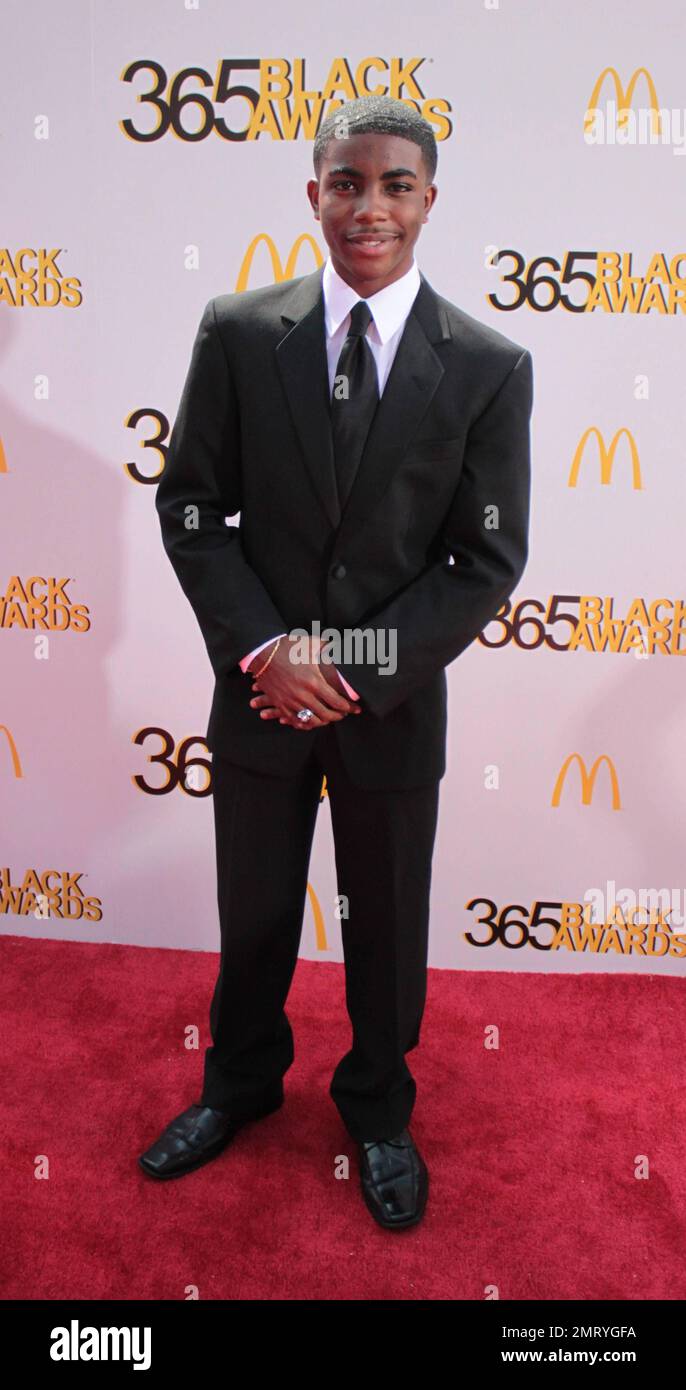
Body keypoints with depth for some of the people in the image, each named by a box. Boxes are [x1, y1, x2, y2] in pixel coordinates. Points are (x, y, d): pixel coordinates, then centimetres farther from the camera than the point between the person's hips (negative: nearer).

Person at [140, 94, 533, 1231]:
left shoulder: (489, 367, -7)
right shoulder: (238, 333, -4)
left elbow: (488, 561, -7)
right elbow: (190, 507, -2)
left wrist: (359, 672, -15)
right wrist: (264, 648, -15)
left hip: (397, 707, -1)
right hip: (259, 692, 1)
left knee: (388, 928, 17)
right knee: (252, 917, 19)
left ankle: (378, 1107, 44)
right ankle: (241, 1082, 47)